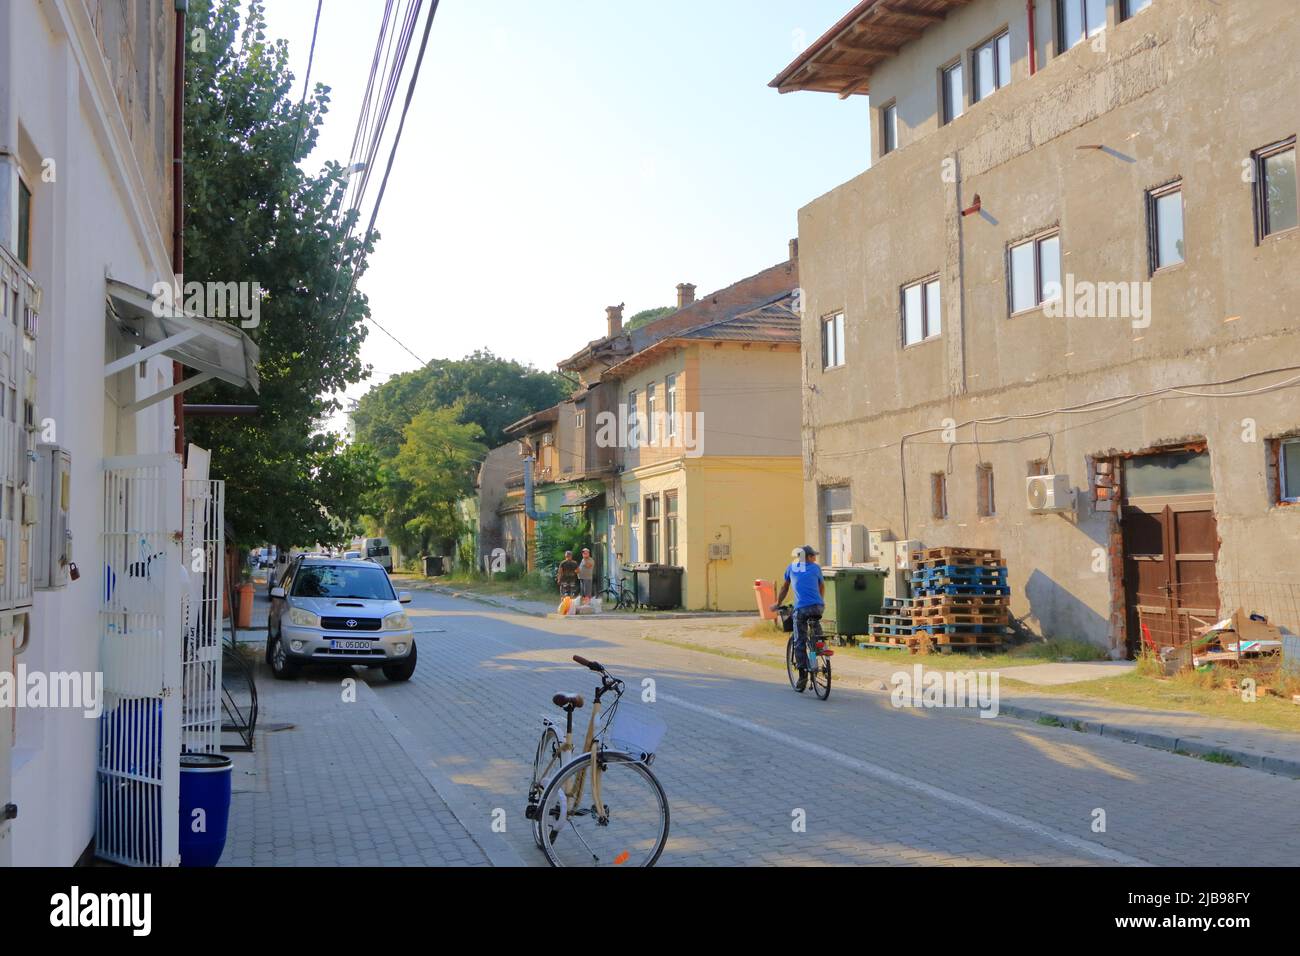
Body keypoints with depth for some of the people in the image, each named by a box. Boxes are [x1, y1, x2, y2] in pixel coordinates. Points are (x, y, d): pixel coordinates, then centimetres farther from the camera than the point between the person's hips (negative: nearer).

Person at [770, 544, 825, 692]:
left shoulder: (791, 567, 18)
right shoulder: (815, 568, 15)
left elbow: (784, 588, 27)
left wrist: (778, 604, 39)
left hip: (801, 608, -1)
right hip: (818, 608, 1)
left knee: (799, 642, 1)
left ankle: (803, 676, -2)